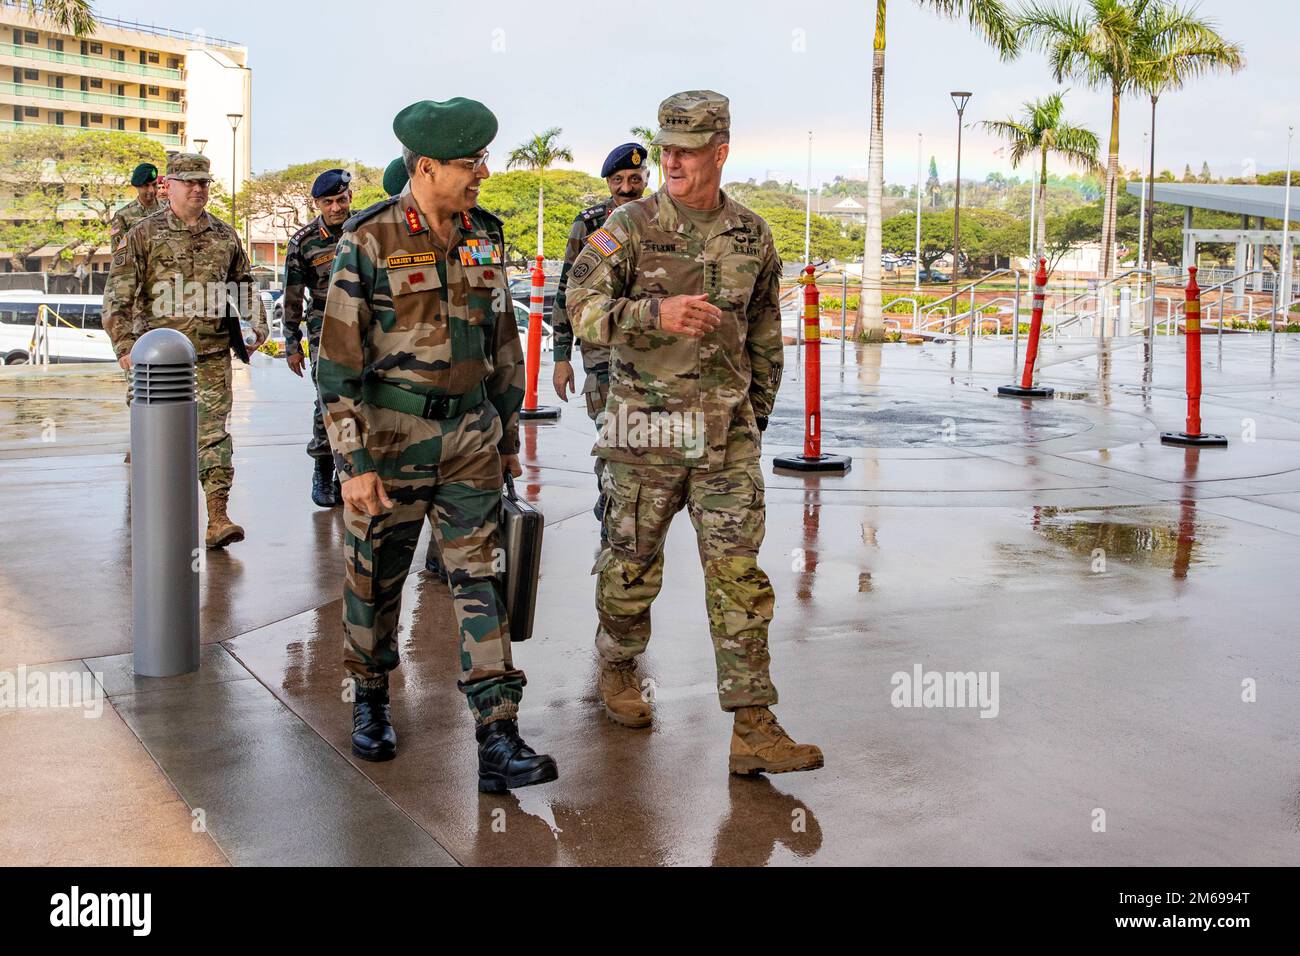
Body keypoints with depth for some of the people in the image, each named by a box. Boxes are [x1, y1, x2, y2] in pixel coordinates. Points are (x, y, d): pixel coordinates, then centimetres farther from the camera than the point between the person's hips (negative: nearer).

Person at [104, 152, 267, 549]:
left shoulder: (225, 236, 9)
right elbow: (117, 295, -5)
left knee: (213, 431, -7)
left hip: (212, 355, 1)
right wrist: (124, 345, -13)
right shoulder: (143, 234, -1)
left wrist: (258, 324, 10)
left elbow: (245, 285, 23)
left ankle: (217, 519, -9)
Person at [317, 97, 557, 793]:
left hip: (470, 432, 4)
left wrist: (509, 436, 17)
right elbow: (339, 358, -11)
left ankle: (498, 742, -3)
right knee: (375, 578, 10)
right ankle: (370, 701, 34)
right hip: (391, 435, -4)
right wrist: (355, 462, -15)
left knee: (480, 575, -2)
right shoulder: (369, 241, -10)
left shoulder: (485, 238, 6)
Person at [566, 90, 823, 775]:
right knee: (633, 564, 10)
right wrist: (656, 312, -32)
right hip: (645, 427, -2)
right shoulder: (630, 226, -4)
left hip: (727, 433, 2)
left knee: (738, 574, -4)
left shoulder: (752, 235, 7)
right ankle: (618, 669, 39)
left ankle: (753, 731, -3)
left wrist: (757, 411, 18)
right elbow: (582, 307, -16)